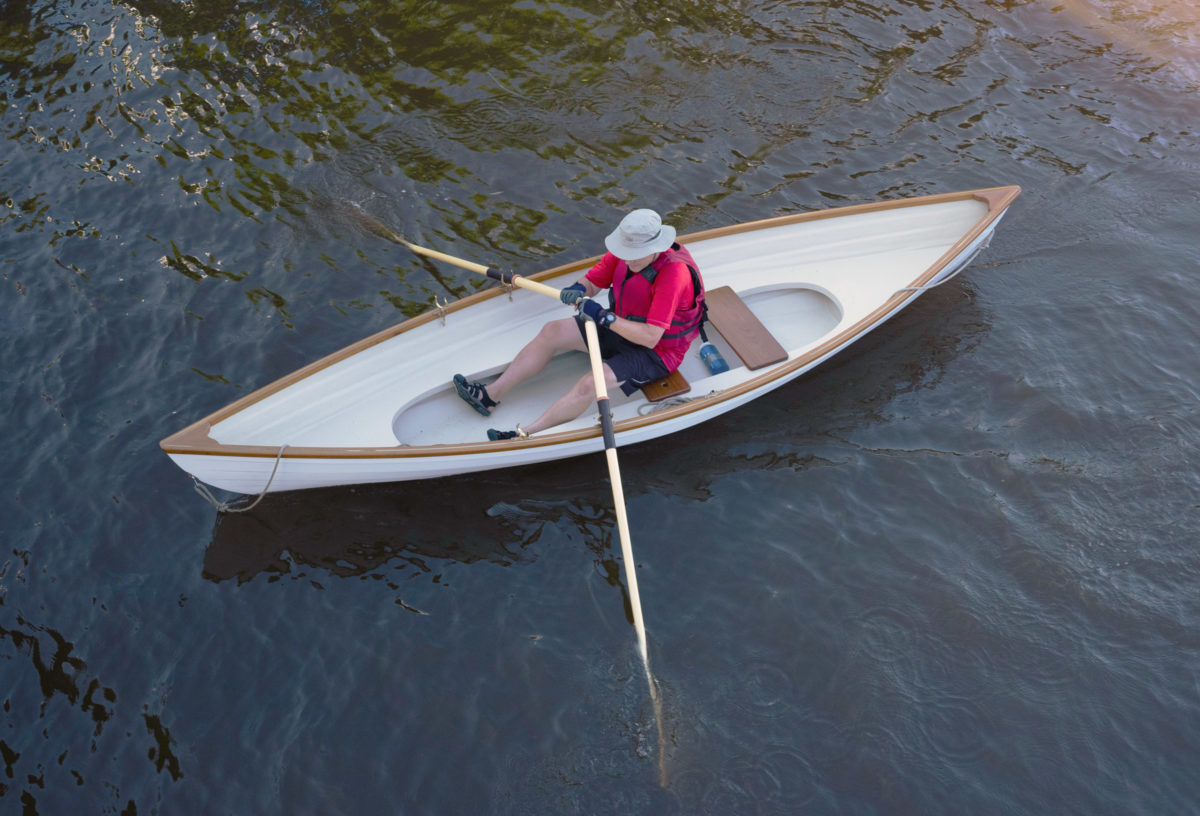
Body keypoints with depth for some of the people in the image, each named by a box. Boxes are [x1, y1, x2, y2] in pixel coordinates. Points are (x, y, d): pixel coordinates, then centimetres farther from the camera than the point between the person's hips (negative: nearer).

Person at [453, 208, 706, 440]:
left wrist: (605, 317, -39)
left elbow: (650, 337, -35)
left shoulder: (674, 273, -31)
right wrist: (578, 290, -26)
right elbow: (592, 280, -1)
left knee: (590, 385, -29)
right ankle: (491, 395, -1)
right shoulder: (626, 250, -9)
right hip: (621, 328, 8)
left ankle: (524, 436, -24)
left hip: (656, 352, -8)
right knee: (552, 331, -3)